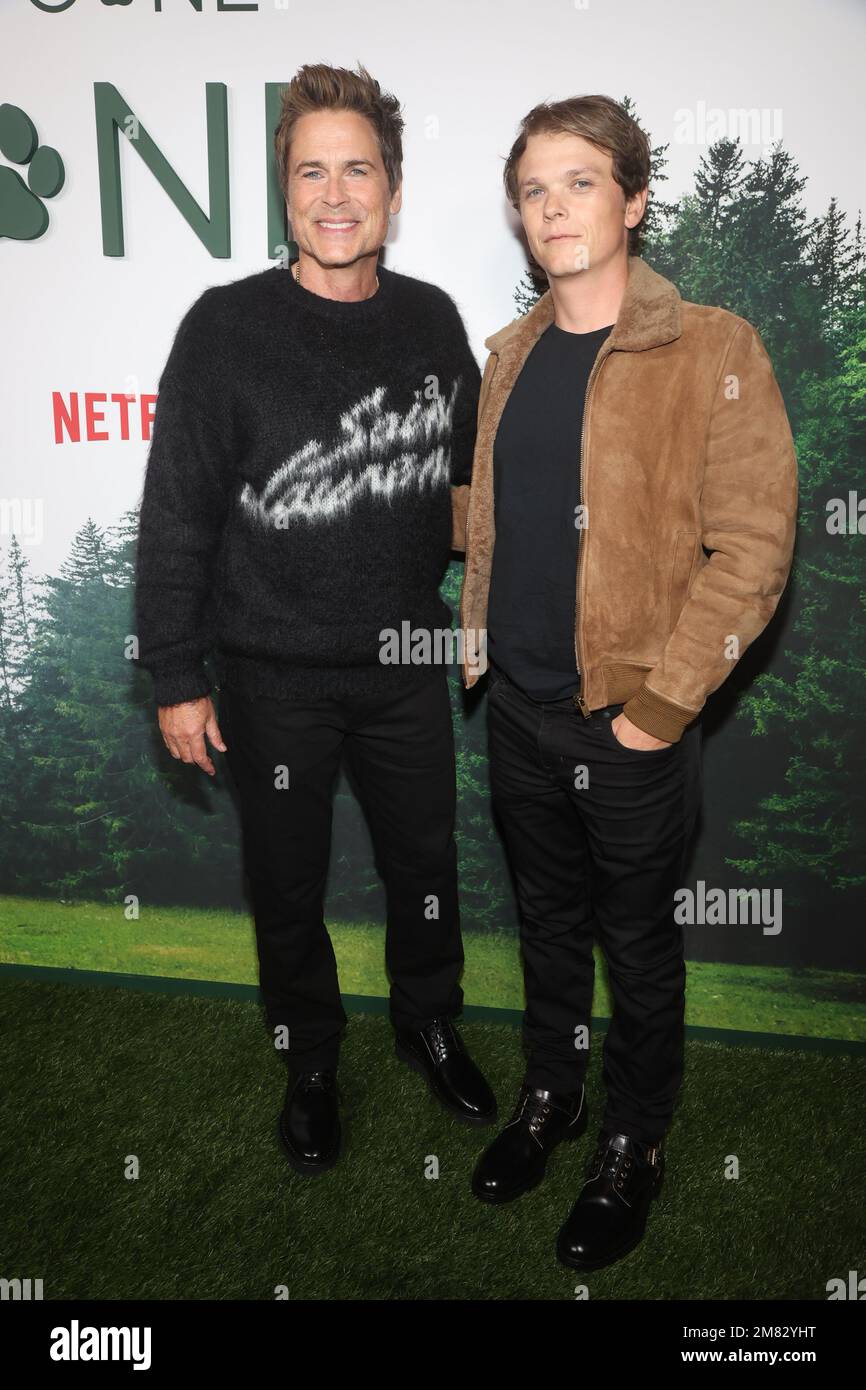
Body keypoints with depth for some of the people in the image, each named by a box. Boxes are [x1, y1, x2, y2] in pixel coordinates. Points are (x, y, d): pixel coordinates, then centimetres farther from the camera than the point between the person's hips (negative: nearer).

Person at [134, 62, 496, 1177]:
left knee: (425, 863, 17)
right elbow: (176, 515, -9)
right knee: (288, 885, 13)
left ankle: (429, 1025, 43)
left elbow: (469, 477, 11)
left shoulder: (432, 321, 0)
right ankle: (311, 1060, 38)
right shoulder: (227, 326, -11)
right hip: (275, 676, -3)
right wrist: (176, 677, -9)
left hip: (406, 665, 3)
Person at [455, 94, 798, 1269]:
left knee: (638, 945, 12)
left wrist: (664, 701, -17)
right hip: (519, 706, 5)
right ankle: (549, 1097, 43)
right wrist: (480, 637, 10)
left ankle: (633, 1150, 34)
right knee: (547, 919, 21)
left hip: (630, 720, -5)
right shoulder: (512, 352, 8)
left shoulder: (712, 352, -11)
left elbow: (753, 544, -15)